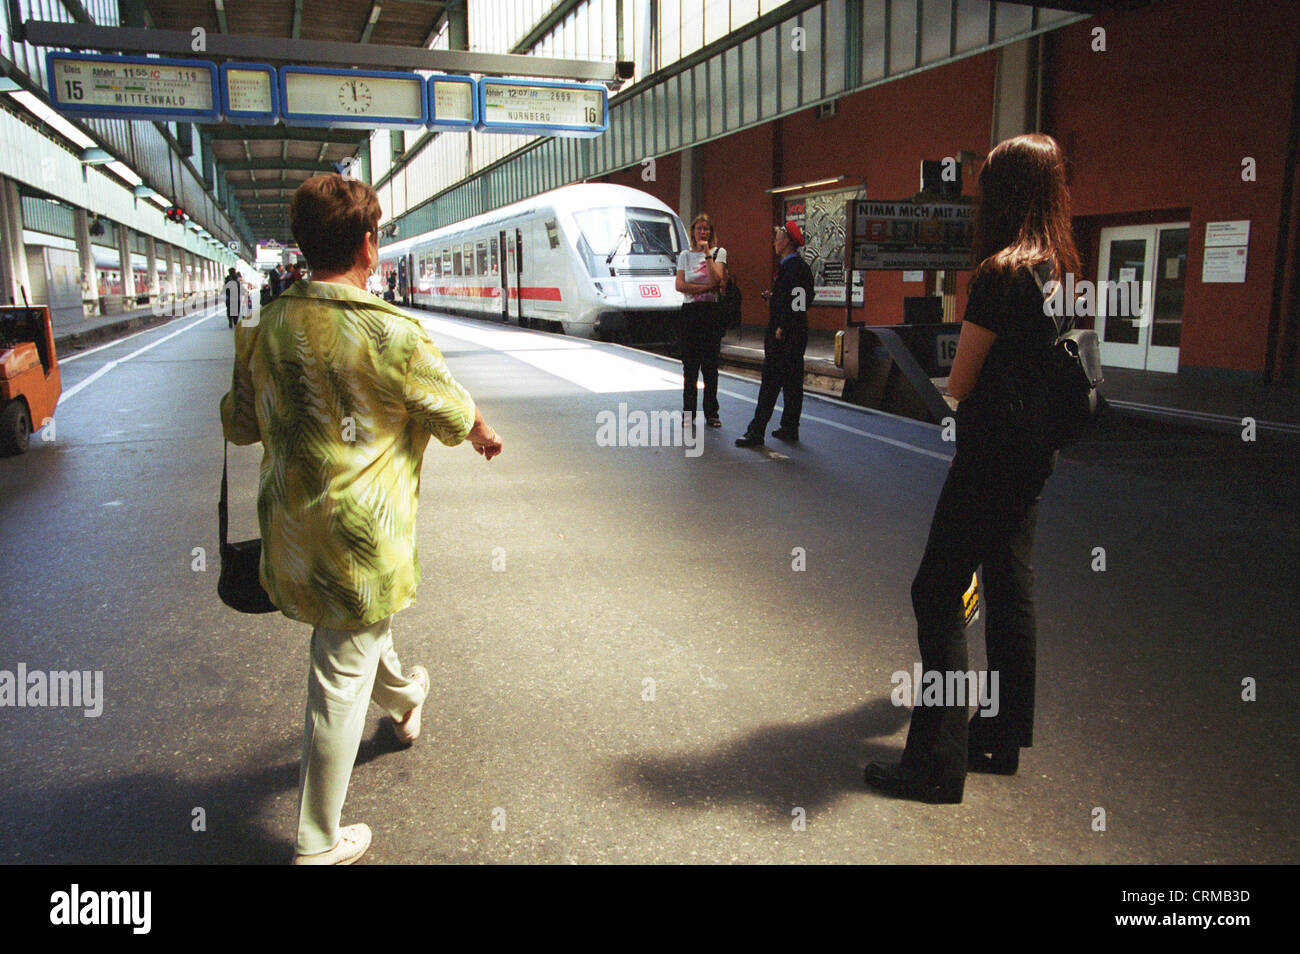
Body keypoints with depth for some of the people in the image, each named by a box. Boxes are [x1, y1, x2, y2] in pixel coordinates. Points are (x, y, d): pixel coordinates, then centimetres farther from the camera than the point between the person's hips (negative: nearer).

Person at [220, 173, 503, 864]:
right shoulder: (391, 334, -20)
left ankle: (403, 701, 60)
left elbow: (239, 424, 9)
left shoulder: (262, 325, -3)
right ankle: (317, 844, 21)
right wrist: (487, 438, 17)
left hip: (287, 528, 6)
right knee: (341, 683, 7)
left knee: (360, 628, 31)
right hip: (358, 535, -6)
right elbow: (457, 417, -5)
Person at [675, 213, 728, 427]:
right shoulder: (685, 255, 9)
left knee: (710, 365, 1)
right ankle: (688, 412, 11)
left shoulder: (719, 253, 4)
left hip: (711, 311, -1)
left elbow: (716, 279, -13)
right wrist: (707, 287, -12)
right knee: (690, 364, 3)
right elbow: (680, 285, -4)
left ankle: (711, 413, 9)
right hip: (690, 312, 2)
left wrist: (707, 253, -13)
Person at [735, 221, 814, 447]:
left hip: (782, 335, -10)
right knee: (793, 382, 12)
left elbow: (795, 302, -21)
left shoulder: (789, 267, -15)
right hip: (798, 333, 10)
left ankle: (756, 432, -6)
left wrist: (781, 329, -18)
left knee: (770, 383, -8)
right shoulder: (803, 266, 15)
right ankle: (789, 428, 17)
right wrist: (774, 298, 16)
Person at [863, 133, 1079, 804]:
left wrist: (959, 380, 8)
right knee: (1009, 590, 15)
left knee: (939, 592, -4)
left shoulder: (1000, 271, -17)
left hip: (993, 452, -9)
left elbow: (959, 383, -12)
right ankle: (1002, 738, 29)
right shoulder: (1059, 267, 10)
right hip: (1035, 449, 9)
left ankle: (937, 763, 2)